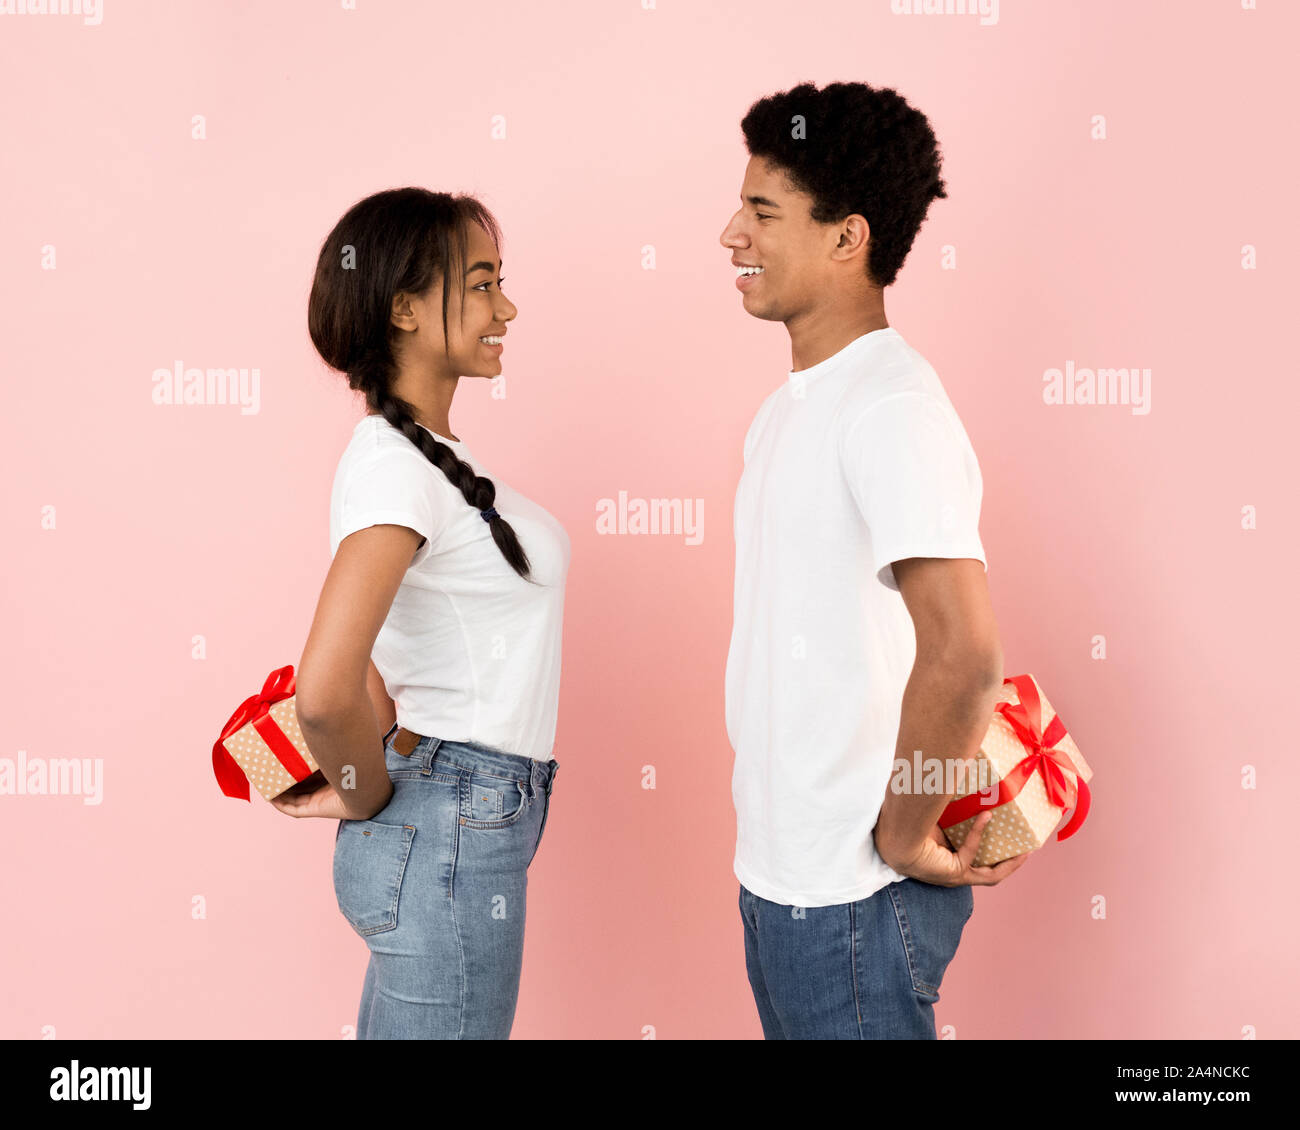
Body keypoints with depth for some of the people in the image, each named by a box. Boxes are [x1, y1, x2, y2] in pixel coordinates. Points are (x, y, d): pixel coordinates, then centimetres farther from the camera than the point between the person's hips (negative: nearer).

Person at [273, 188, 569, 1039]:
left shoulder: (428, 451, 10)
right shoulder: (394, 468, -20)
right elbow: (325, 690, -32)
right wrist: (369, 799, -15)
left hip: (471, 818, 9)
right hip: (451, 834, -9)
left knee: (399, 1025, 19)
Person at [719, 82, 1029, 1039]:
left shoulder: (892, 407, -19)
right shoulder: (792, 404, 12)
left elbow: (964, 652, -29)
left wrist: (904, 834, -18)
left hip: (852, 891, -9)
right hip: (779, 870, 9)